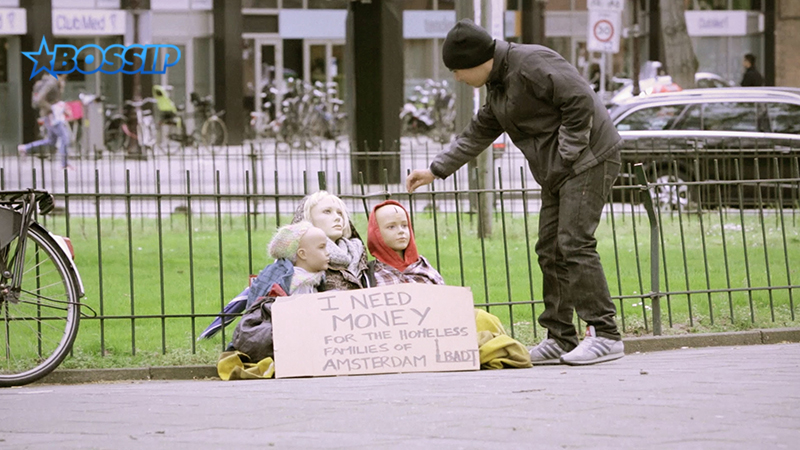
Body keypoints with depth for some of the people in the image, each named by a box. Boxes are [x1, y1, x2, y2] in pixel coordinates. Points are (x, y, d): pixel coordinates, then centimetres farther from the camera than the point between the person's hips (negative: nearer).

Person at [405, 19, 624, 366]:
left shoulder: (532, 64, -18)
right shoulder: (498, 86, 15)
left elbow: (580, 101, -22)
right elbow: (477, 135, 26)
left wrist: (566, 155, -18)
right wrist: (436, 170, 27)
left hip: (588, 160, -10)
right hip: (557, 171, 10)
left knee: (574, 244, -15)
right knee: (550, 249, 7)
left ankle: (605, 335, -14)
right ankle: (561, 339, 9)